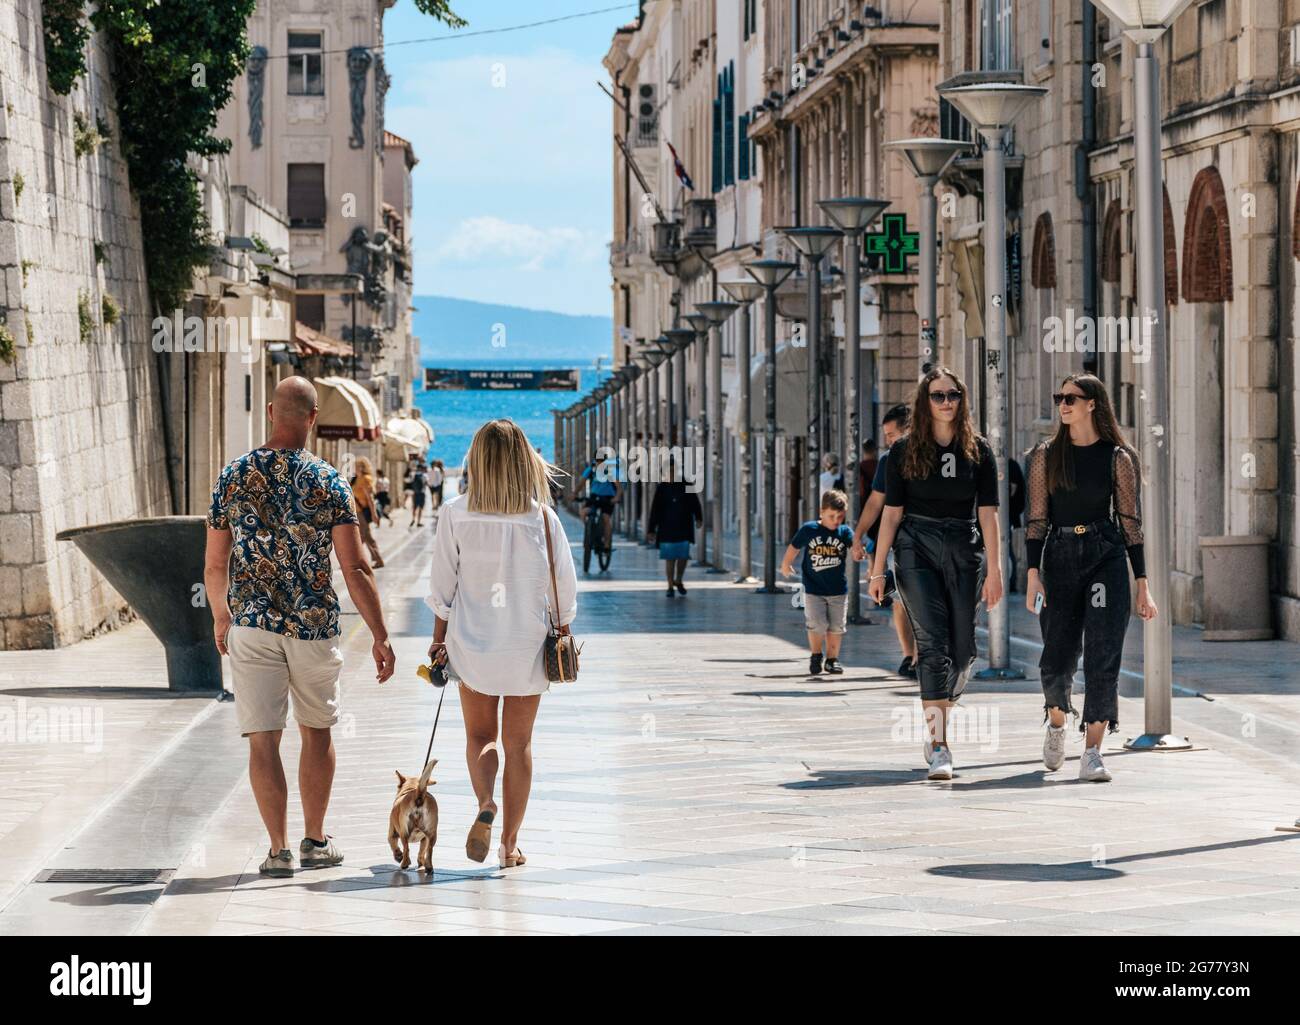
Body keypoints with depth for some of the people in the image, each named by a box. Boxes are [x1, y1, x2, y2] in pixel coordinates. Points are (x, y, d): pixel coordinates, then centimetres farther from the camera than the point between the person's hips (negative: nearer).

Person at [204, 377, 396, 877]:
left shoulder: (233, 477, -1)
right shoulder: (327, 481, -7)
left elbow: (215, 567, 5)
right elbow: (354, 568, -9)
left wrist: (220, 619, 23)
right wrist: (379, 636, -4)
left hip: (251, 625, 0)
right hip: (314, 628, 0)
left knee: (263, 740, 2)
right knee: (317, 731, 17)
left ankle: (279, 849, -2)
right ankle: (315, 841, 23)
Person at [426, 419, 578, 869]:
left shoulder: (455, 514, -8)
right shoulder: (542, 517, -6)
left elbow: (442, 587, -3)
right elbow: (564, 588, 0)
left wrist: (439, 640, 8)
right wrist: (562, 637, 13)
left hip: (473, 643, 0)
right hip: (528, 645, 0)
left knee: (479, 734, 16)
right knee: (519, 743, 11)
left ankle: (485, 803, -12)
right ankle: (510, 844, 12)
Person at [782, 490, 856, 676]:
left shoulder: (845, 531, -5)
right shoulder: (809, 530, -6)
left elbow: (854, 546, -22)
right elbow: (794, 547, 10)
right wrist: (786, 564, 20)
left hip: (838, 590, 1)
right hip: (814, 590, -1)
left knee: (836, 627, 6)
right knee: (816, 625, -6)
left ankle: (832, 659, 22)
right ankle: (816, 656, 17)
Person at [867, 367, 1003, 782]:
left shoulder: (978, 451, 6)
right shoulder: (904, 452, 5)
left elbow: (988, 513, 2)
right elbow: (891, 513, 5)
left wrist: (994, 569, -5)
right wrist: (878, 570, 3)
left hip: (964, 553, 2)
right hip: (917, 550, -2)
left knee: (962, 650, 1)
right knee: (933, 642, -13)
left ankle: (936, 722, 26)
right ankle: (939, 747, -18)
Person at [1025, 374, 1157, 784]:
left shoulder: (1117, 458, 3)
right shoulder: (1046, 456, 7)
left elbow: (1130, 522, 4)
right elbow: (1036, 519, 5)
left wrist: (1143, 586, 2)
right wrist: (1033, 573, -6)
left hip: (1107, 557, -1)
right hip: (1059, 558, 1)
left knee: (1102, 658, -9)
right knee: (1057, 658, 3)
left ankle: (1092, 754, -7)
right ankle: (1057, 722, 35)